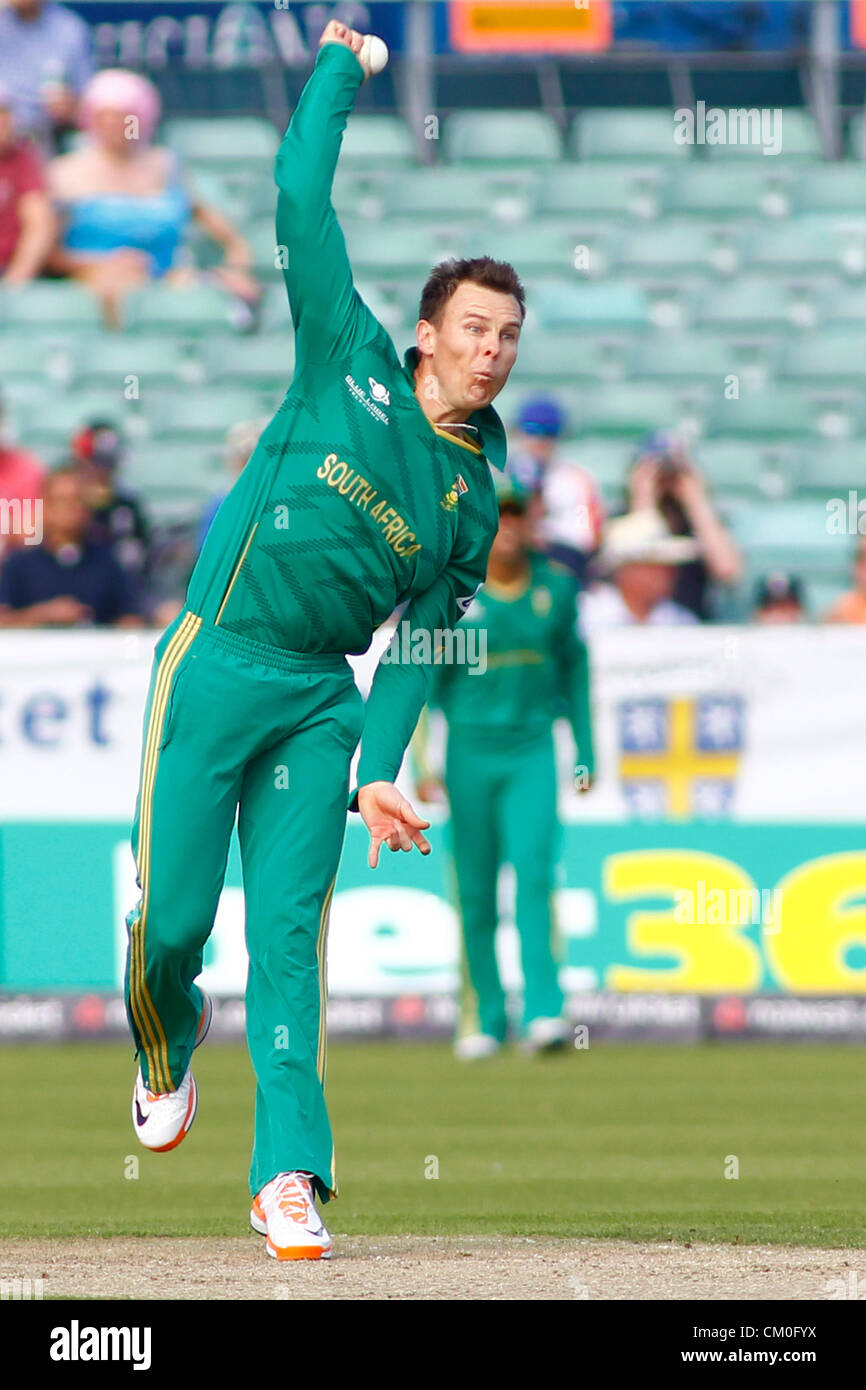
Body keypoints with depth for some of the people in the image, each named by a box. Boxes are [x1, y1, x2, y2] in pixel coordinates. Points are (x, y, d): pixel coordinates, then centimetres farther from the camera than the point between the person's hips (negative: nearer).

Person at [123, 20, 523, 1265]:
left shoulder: (479, 494, 6)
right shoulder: (350, 365, -3)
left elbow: (425, 639, 6)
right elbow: (301, 199, -6)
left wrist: (378, 772, -5)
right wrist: (340, 65, 0)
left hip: (321, 701, 2)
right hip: (213, 666, -2)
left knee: (289, 933, -6)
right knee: (172, 917, -3)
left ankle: (290, 1173, -10)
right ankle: (166, 1044, 31)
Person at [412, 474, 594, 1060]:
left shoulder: (556, 587, 4)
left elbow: (574, 667, 14)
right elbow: (421, 679, -2)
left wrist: (586, 753, 13)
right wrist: (422, 765, -9)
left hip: (533, 751, 1)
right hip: (470, 751, -1)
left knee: (534, 870, -16)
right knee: (475, 892, 3)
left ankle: (544, 1013, -21)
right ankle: (483, 1020, 14)